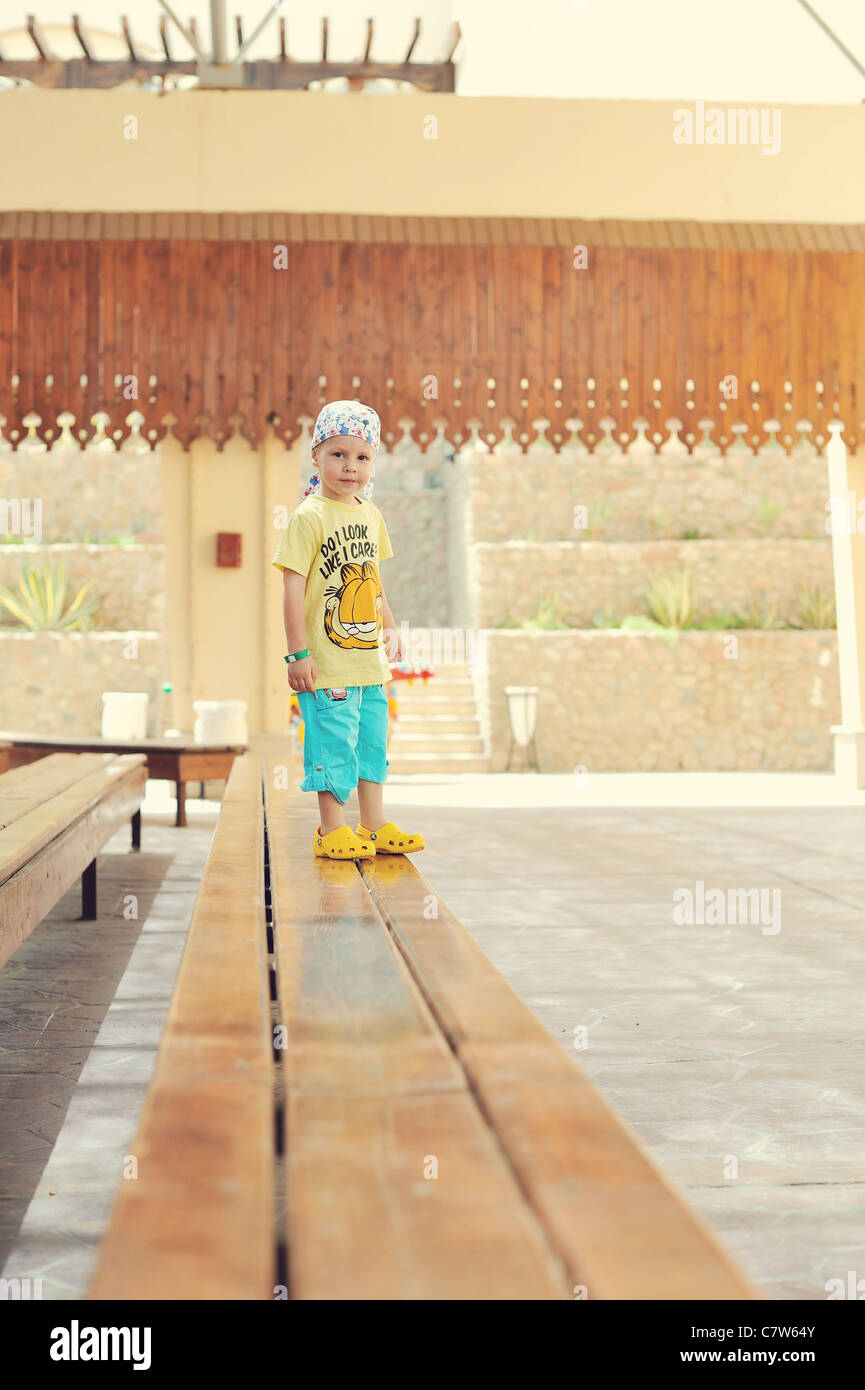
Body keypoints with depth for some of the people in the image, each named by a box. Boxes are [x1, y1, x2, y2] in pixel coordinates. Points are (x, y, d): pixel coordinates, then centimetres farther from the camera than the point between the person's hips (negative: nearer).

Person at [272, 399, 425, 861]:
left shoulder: (371, 515, 10)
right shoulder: (309, 516, -12)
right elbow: (293, 588, -14)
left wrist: (391, 627, 21)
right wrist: (298, 653, -17)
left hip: (369, 659, 7)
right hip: (327, 662, -7)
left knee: (372, 740, 14)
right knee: (333, 742, -2)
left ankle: (374, 826, 25)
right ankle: (331, 830, 11)